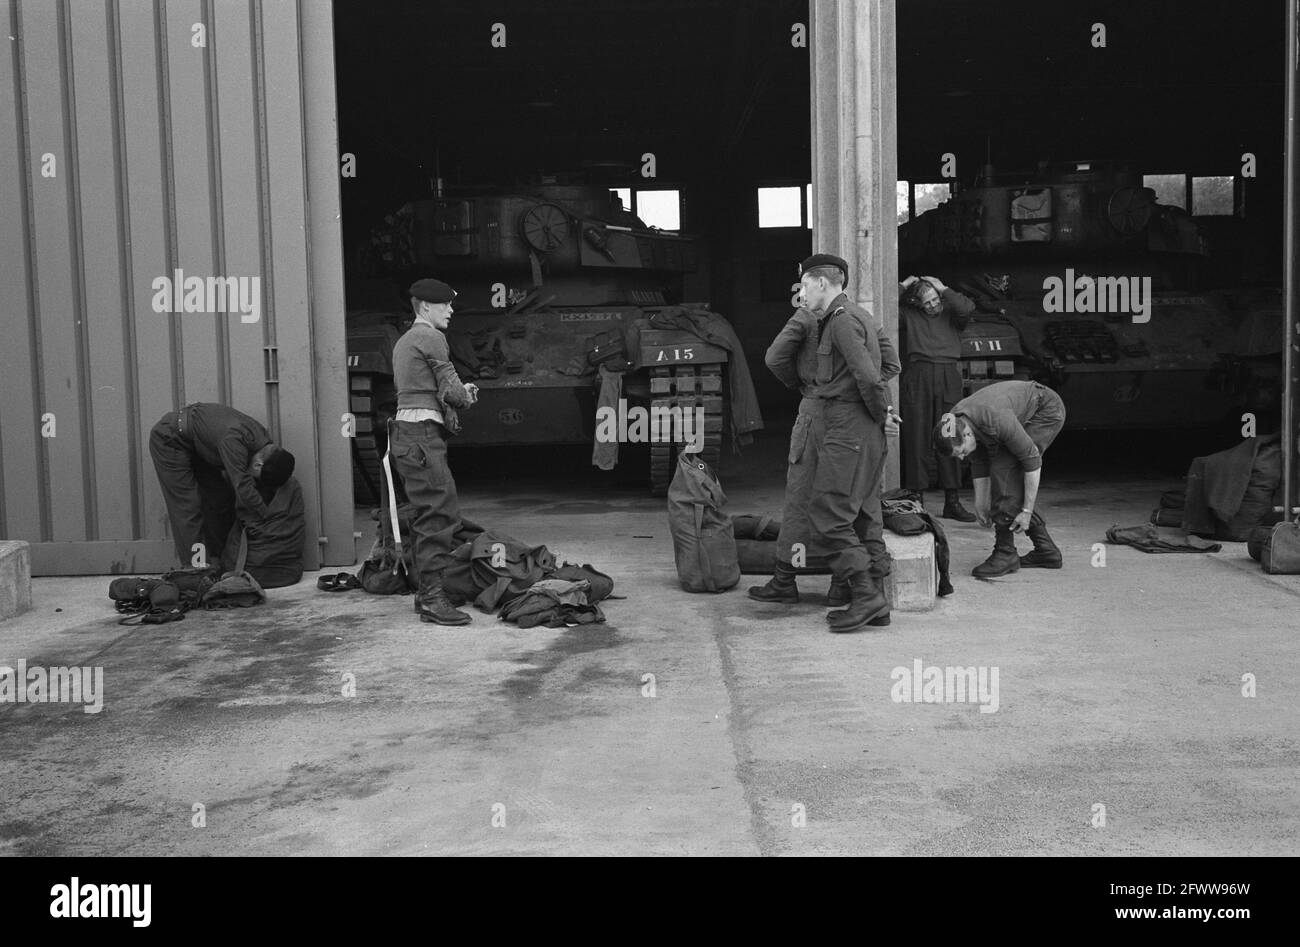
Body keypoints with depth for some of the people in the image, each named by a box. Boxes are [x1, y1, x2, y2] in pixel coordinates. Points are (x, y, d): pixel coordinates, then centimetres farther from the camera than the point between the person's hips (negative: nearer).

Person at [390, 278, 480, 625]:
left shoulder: (404, 341, 24)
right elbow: (451, 390, -11)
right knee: (442, 513, -13)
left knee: (427, 514, 13)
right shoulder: (430, 338, -7)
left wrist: (460, 392, 16)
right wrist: (467, 395, 11)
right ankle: (432, 598, -15)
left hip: (405, 431, 11)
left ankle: (425, 592, 18)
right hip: (423, 433, -11)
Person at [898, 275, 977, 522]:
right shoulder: (908, 315, 13)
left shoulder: (950, 314, 15)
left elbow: (967, 308, -6)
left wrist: (944, 290, 1)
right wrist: (901, 288, 4)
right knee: (917, 439, -3)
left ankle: (952, 502, 6)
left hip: (948, 378, 1)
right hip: (917, 378, -1)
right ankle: (916, 499, 1)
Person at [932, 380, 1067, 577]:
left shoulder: (996, 420, -37)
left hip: (1047, 411, -8)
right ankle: (1045, 550, 12)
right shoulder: (954, 426, -13)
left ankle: (1006, 552, -14)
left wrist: (1027, 511, -26)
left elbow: (1032, 460, -29)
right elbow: (979, 463, 5)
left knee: (1003, 469, -18)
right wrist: (981, 504, 9)